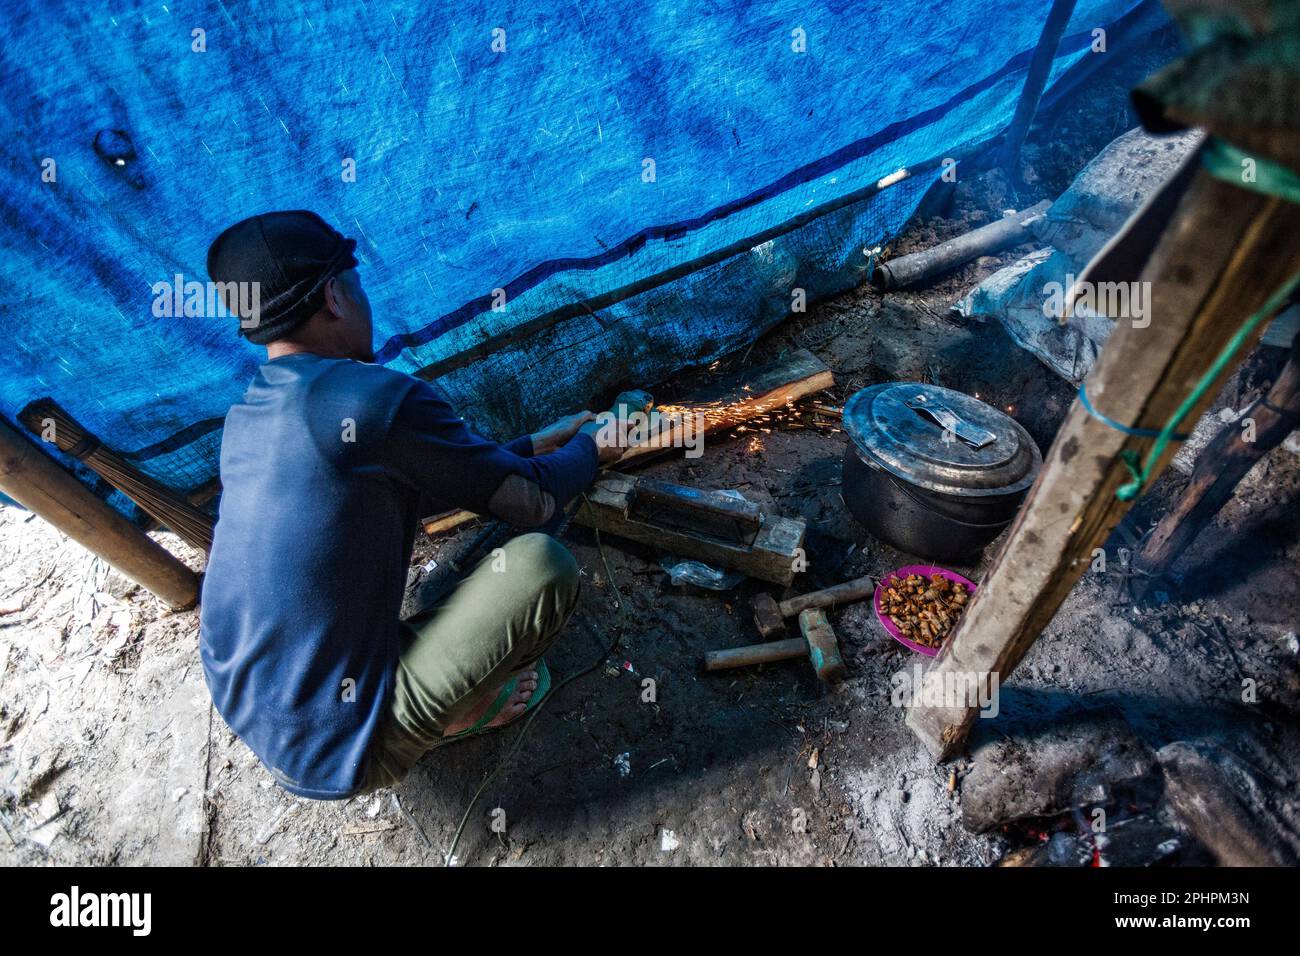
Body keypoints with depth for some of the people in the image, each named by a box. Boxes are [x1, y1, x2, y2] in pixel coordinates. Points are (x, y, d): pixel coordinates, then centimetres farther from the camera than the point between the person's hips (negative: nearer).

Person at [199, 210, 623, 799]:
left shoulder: (248, 415, 3)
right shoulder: (380, 397, -24)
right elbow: (533, 503, -13)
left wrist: (535, 444, 16)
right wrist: (590, 450, 9)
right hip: (339, 756, -8)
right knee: (542, 564, -17)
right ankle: (457, 718, 7)